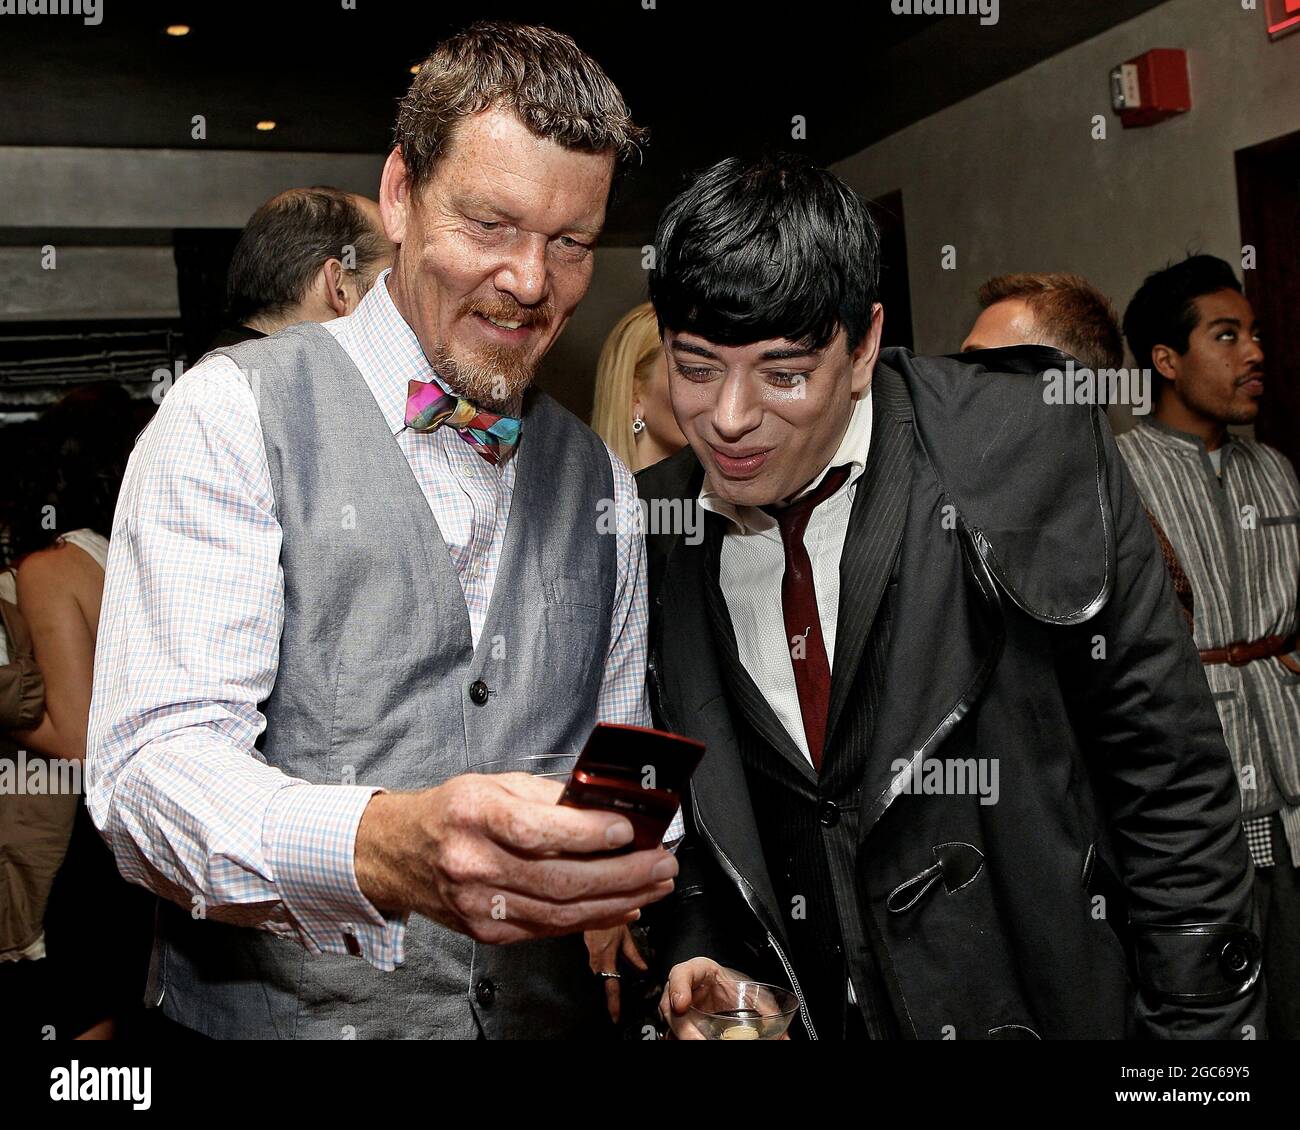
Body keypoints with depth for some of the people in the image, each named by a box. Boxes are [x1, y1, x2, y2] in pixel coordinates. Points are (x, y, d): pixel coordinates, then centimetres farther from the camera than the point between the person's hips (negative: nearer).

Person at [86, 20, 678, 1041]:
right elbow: (153, 764, -18)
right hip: (274, 1015, -2)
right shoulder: (235, 412, -8)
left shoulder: (603, 486, 7)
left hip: (548, 1017, 3)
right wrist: (382, 850, -35)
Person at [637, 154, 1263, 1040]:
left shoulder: (1029, 453, -16)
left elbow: (1167, 774, -11)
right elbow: (672, 811, 6)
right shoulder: (646, 538, -5)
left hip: (1055, 1005, -2)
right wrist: (694, 962, -9)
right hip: (789, 1016, 3)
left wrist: (1203, 1021, -12)